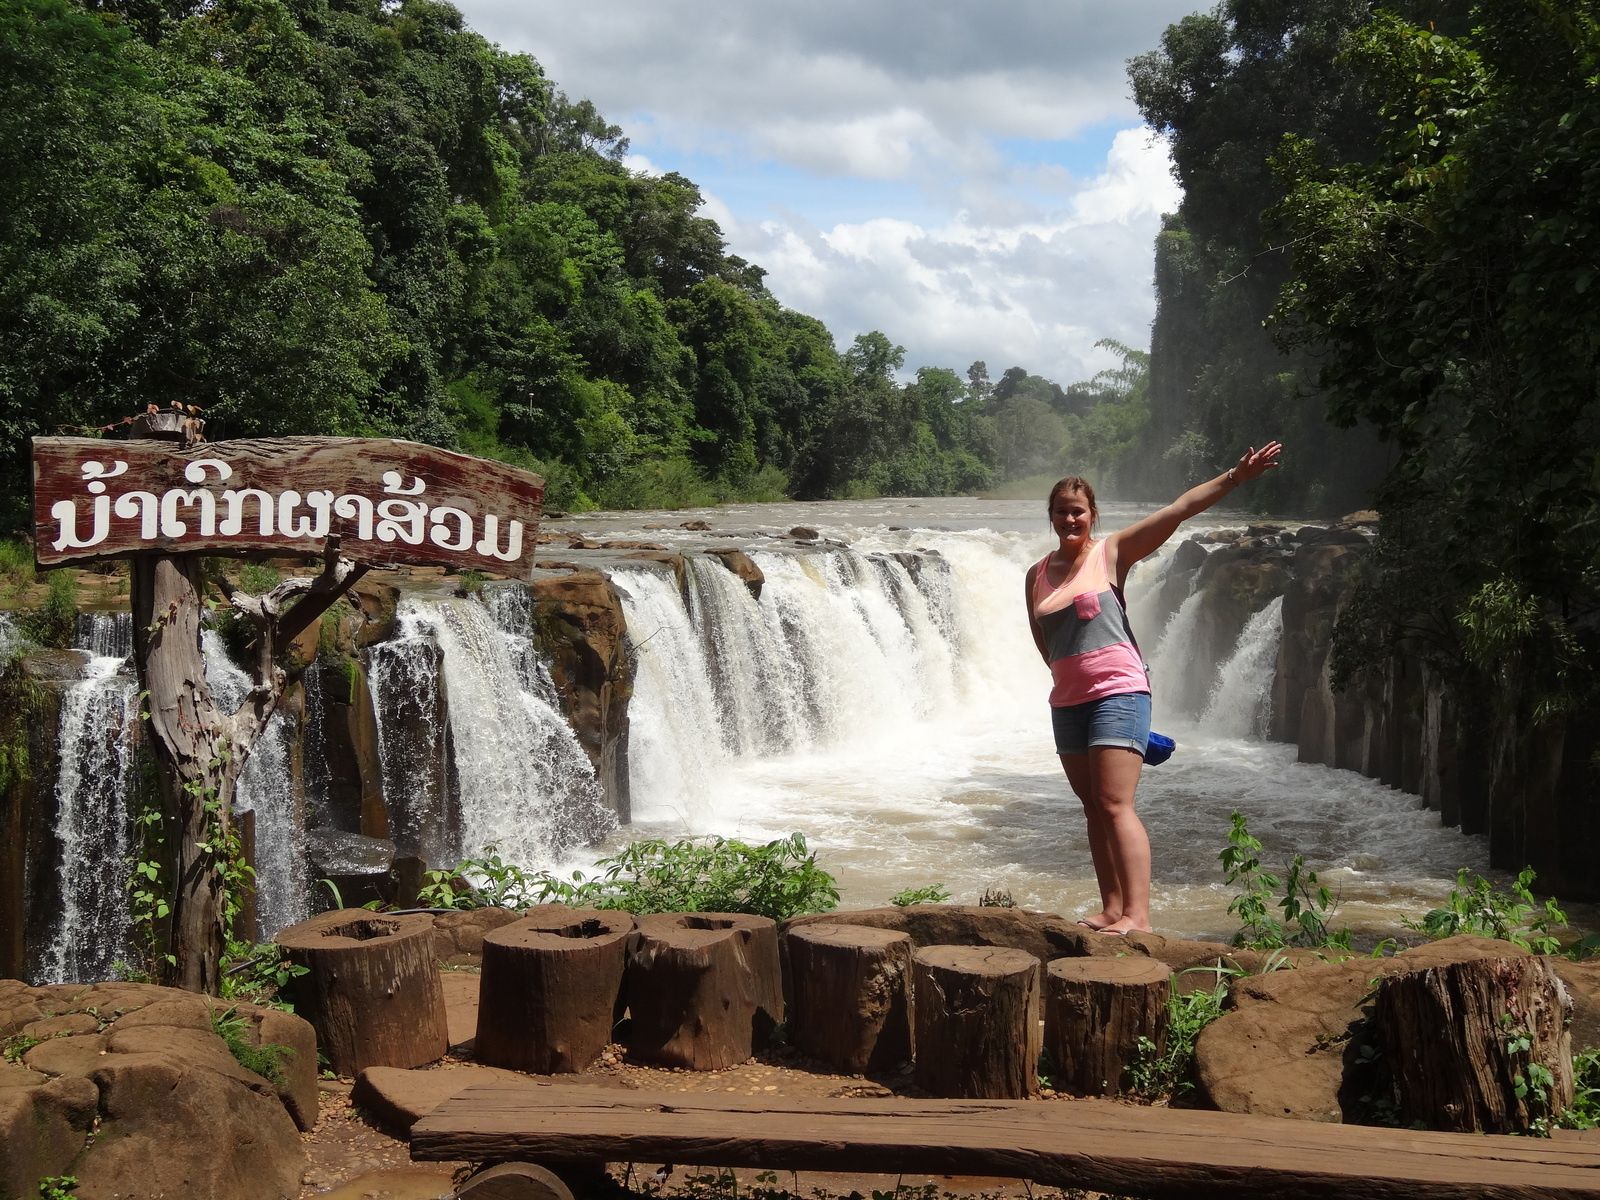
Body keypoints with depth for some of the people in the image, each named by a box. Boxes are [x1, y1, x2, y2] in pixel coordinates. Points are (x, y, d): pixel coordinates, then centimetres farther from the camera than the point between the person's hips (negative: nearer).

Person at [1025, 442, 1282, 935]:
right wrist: (1069, 680, 14)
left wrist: (1235, 477, -14)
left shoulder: (1111, 552, -2)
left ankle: (1138, 915, -15)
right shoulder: (1038, 575, 10)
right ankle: (1111, 907, 16)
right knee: (1094, 809, 9)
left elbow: (1179, 509, -9)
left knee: (1116, 806, -13)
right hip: (1067, 702, 6)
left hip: (1118, 692, -6)